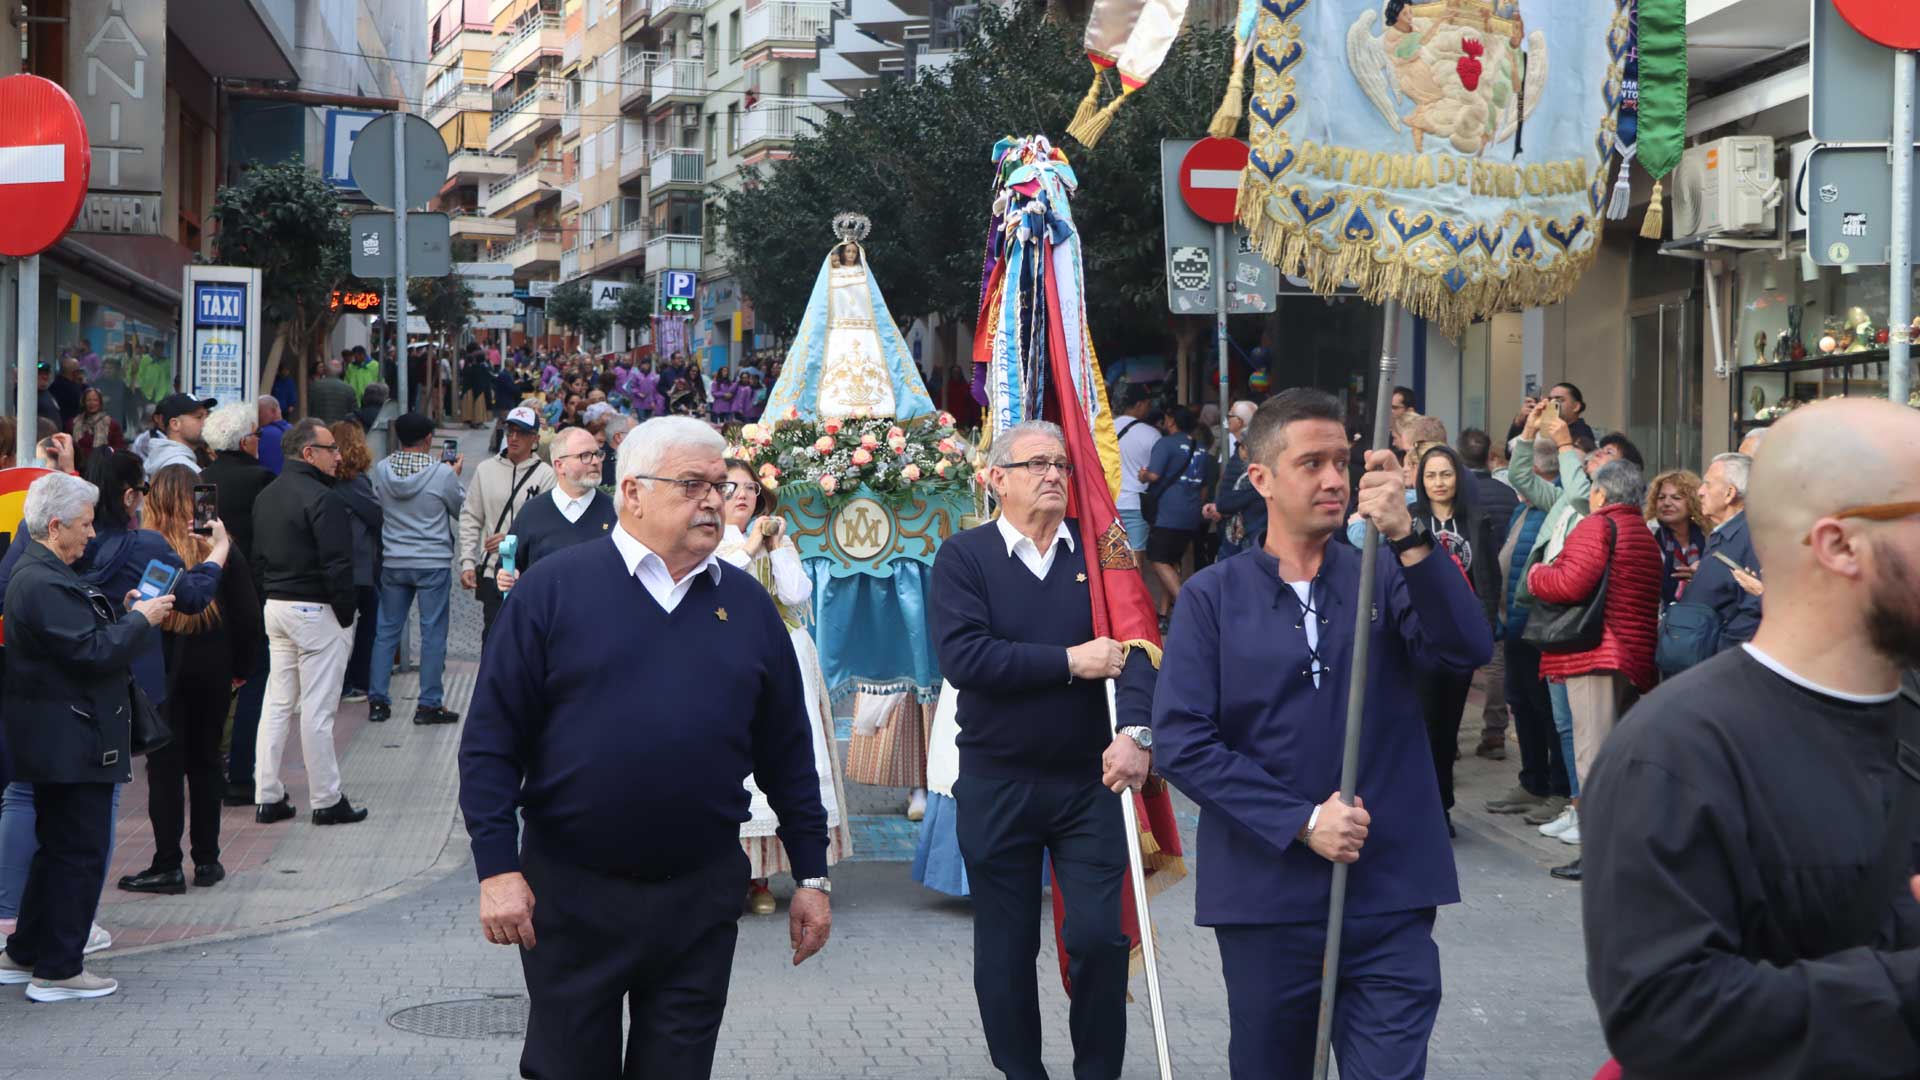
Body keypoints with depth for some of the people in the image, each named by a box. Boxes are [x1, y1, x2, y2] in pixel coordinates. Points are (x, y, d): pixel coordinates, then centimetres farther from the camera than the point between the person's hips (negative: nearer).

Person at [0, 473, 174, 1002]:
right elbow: (93, 652, -24)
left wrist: (122, 610, 7)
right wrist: (140, 619, -13)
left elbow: (79, 633, 17)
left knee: (59, 848, 19)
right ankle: (57, 971, 5)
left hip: (55, 739, 11)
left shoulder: (42, 574, 12)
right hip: (70, 740, -11)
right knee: (80, 852, -2)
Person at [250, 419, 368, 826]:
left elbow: (258, 553, 15)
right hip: (316, 610, -9)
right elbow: (338, 564, -19)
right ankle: (327, 801, 4)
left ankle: (267, 797, 14)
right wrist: (345, 616, -10)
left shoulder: (266, 497, 12)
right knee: (318, 709, -3)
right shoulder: (322, 498, -17)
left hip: (274, 607, 9)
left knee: (276, 704, 12)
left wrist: (272, 595, 17)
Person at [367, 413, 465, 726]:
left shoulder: (382, 470, -4)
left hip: (393, 563, 4)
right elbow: (461, 510, 0)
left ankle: (377, 700, 13)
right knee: (433, 633, 3)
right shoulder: (442, 473, -13)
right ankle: (429, 704, 5)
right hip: (433, 563, -4)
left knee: (386, 632, 12)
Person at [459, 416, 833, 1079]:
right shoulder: (555, 588, -5)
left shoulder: (747, 605, 6)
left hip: (702, 895, 3)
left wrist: (812, 875, 8)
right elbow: (492, 739, -7)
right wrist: (498, 868, -13)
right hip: (570, 892, -2)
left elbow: (787, 754, 9)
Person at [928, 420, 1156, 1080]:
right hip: (996, 783, -1)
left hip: (1089, 778, 1)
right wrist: (1070, 661, -17)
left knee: (1100, 937, -2)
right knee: (1006, 949, 9)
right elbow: (962, 656, -17)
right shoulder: (964, 556, -3)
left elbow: (1135, 646, -9)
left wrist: (1136, 730, -26)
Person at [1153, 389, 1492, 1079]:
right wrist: (1302, 822, -13)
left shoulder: (1383, 576, 5)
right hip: (1266, 899, 0)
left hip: (1390, 897, 0)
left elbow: (1467, 650, -14)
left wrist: (1406, 536, -27)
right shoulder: (1214, 597, 1)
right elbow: (1181, 743, -7)